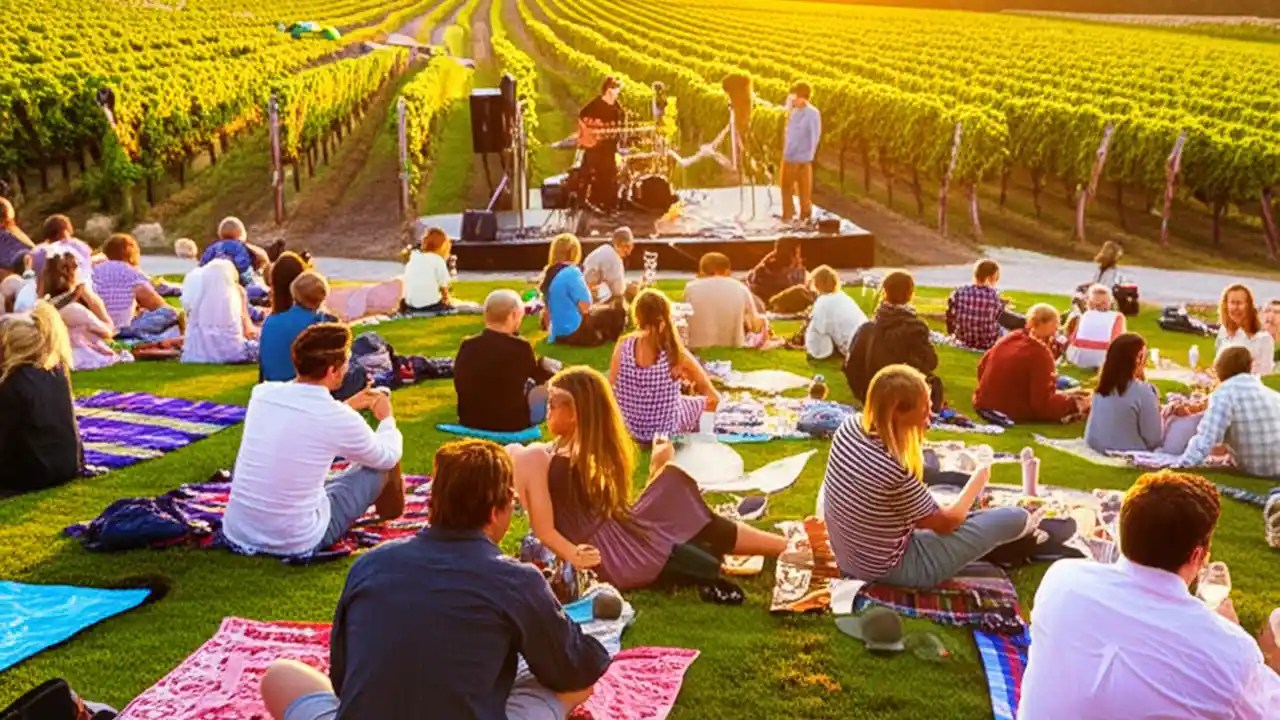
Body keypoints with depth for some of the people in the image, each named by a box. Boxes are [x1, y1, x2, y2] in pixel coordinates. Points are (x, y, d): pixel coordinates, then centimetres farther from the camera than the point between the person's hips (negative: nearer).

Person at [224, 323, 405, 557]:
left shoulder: (262, 393, -2)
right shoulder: (339, 419, -16)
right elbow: (388, 456, 6)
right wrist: (387, 419, 26)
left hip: (237, 532, 5)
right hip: (297, 543, -4)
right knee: (381, 467, 12)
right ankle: (388, 507, 47)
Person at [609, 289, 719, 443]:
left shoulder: (623, 346, -14)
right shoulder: (676, 354, -19)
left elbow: (611, 389, -6)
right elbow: (713, 398, -9)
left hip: (631, 428, 3)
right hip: (668, 430, -3)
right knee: (702, 400, 27)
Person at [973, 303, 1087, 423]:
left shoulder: (1008, 339, 3)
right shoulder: (1041, 353, -19)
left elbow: (982, 366, 17)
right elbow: (1042, 403, -21)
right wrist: (1074, 403, -12)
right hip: (1015, 414, -7)